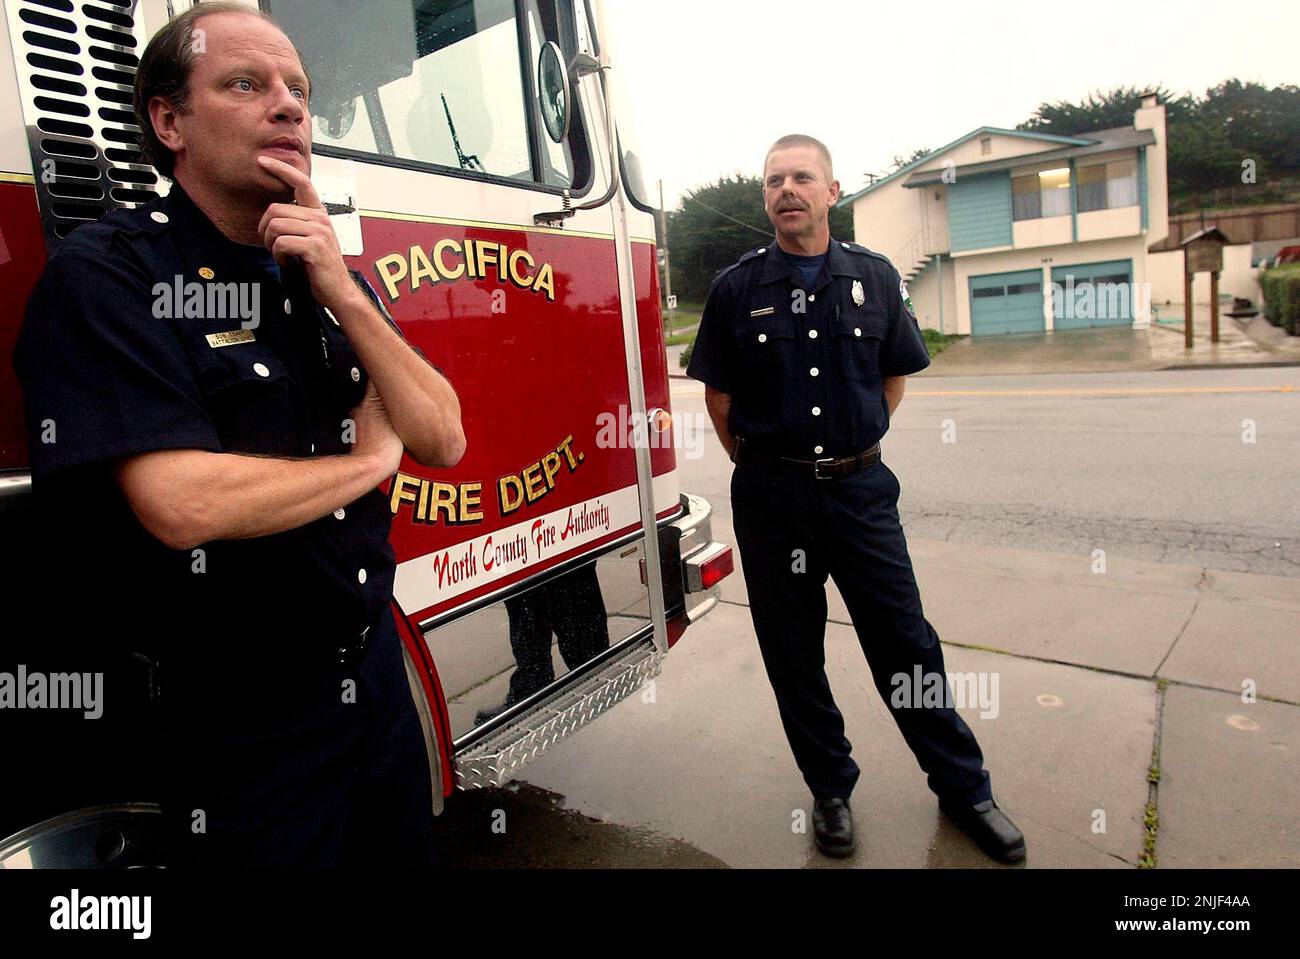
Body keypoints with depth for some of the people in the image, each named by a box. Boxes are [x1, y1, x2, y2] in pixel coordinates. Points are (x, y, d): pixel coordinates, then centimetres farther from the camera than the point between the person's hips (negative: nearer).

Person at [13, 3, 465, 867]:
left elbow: (443, 440, -3)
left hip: (374, 680, 6)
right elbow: (182, 504, -25)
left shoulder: (330, 278, 7)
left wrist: (340, 291, -13)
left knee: (404, 846, 22)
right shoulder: (105, 275, -12)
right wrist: (370, 458, -11)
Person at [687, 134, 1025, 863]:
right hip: (770, 495, 0)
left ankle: (963, 787, 27)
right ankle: (831, 789, 29)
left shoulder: (875, 277, 3)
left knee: (905, 640, 8)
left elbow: (896, 374, 14)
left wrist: (855, 444, 9)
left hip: (859, 487, 1)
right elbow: (719, 394, 7)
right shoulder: (738, 287, 1)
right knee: (794, 653, 10)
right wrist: (757, 462, 6)